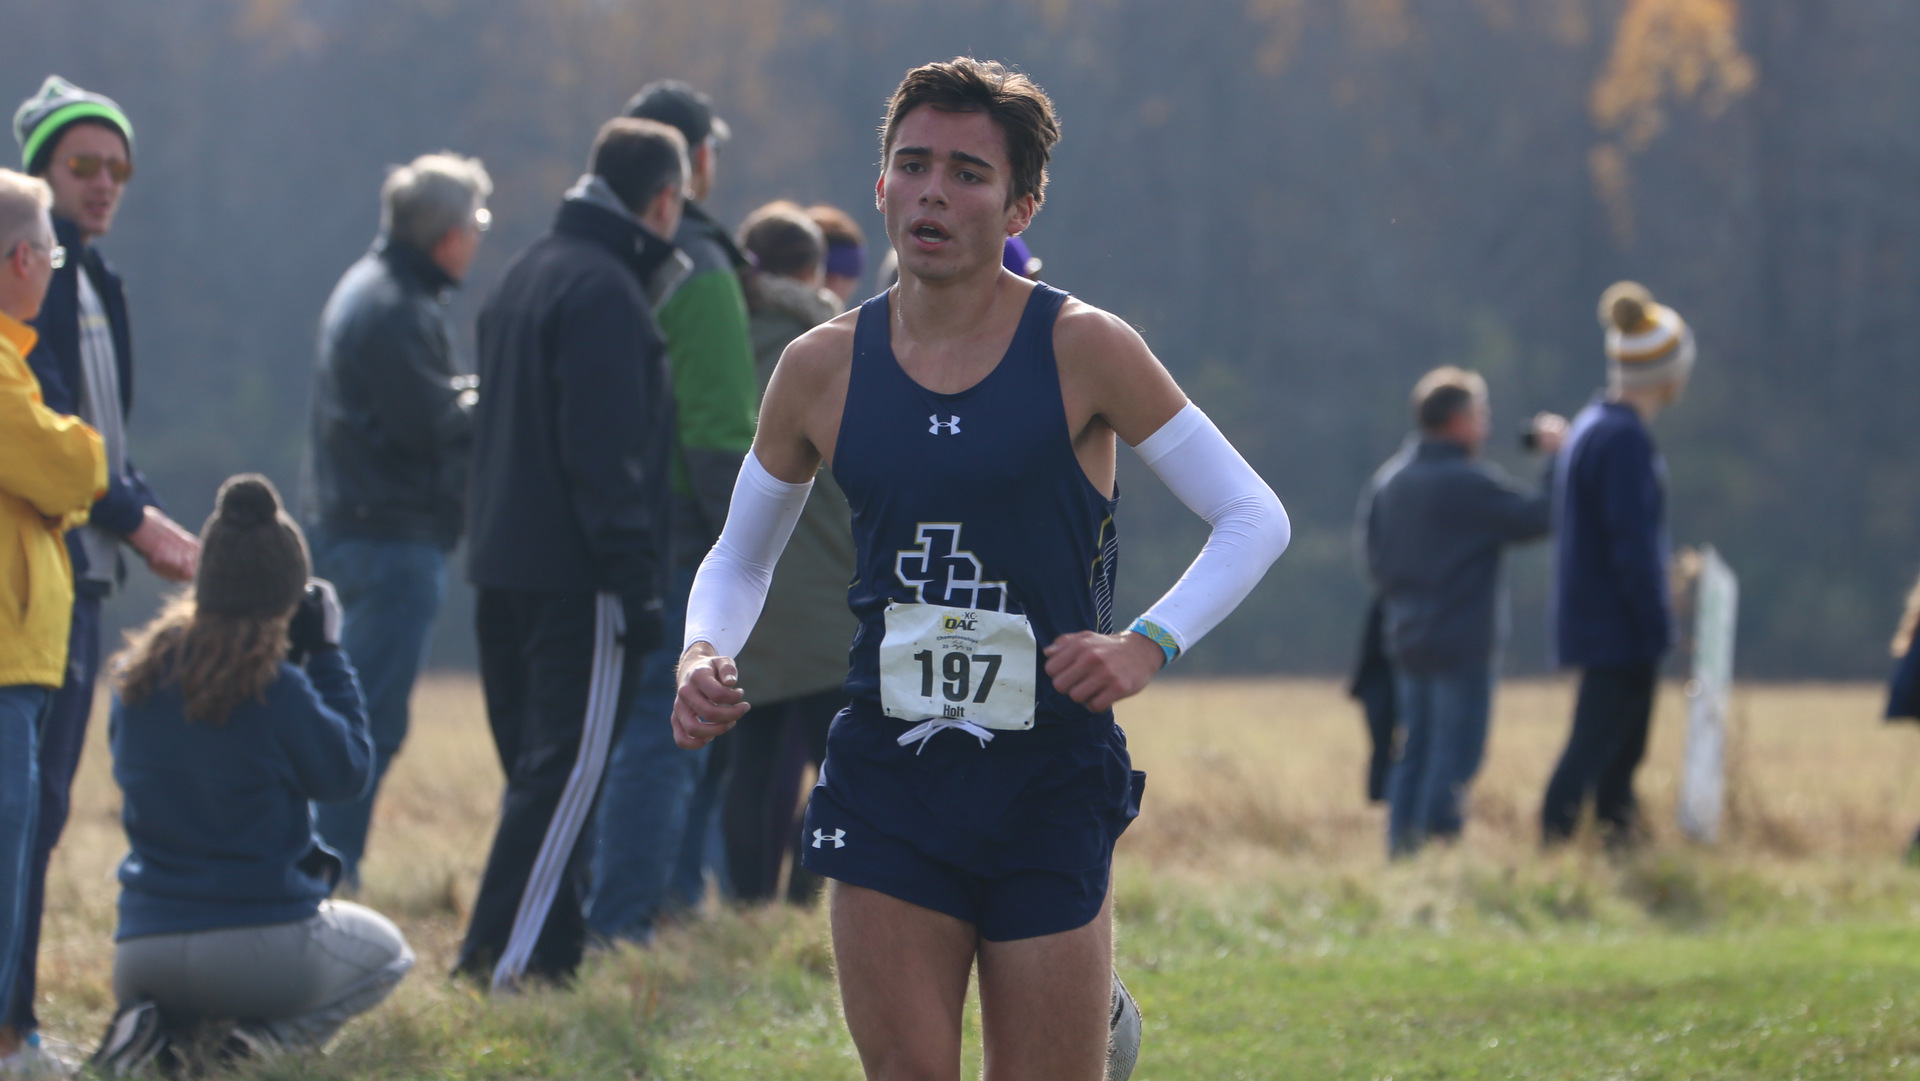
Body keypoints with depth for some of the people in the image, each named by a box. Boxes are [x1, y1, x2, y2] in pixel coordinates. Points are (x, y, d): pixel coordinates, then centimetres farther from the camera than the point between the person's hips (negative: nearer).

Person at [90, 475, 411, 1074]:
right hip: (260, 946, -5)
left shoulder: (138, 676, 1)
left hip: (140, 952, 5)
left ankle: (165, 1025, 3)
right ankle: (274, 1034, -3)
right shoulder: (275, 687, -15)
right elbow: (348, 773, 0)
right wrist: (326, 655, 5)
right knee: (387, 953, 27)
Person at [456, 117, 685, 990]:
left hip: (504, 567, 10)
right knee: (569, 766, -8)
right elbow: (604, 455, -20)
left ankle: (552, 950, 18)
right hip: (575, 574, -10)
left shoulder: (527, 274, 17)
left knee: (536, 768, 14)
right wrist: (636, 583, -19)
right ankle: (501, 959, -13)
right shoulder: (606, 292, -14)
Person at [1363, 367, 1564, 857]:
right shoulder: (1473, 482, -15)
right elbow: (1538, 518, -13)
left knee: (1414, 754, 13)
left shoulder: (1393, 483, 8)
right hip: (1462, 645, -8)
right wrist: (1555, 458, -1)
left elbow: (1375, 559, 12)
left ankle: (1402, 852, 13)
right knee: (1453, 757, -5)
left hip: (1406, 642, 8)